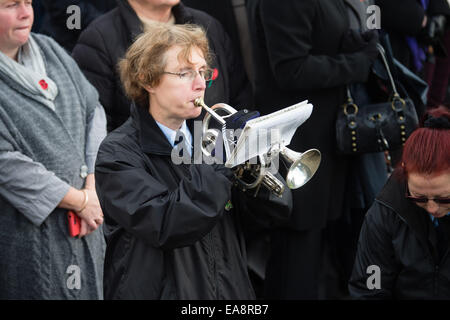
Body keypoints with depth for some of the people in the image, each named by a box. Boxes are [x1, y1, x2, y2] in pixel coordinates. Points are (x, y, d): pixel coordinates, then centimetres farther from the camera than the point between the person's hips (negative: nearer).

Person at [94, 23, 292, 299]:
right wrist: (221, 161, -16)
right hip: (163, 291, -4)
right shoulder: (118, 153, -4)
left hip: (231, 291, 4)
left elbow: (278, 210, 8)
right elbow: (166, 226, -19)